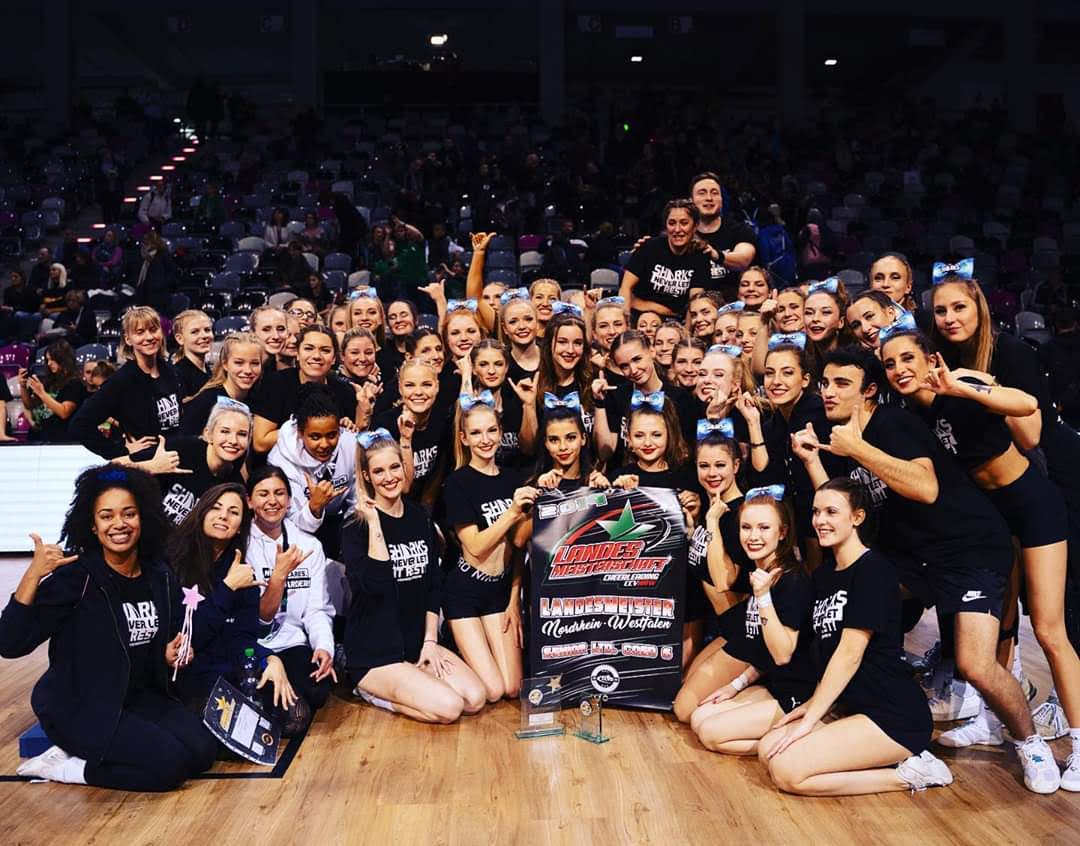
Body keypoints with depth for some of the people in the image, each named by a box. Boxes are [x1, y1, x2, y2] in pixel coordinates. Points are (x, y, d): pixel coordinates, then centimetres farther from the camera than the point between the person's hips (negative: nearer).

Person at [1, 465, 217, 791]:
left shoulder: (160, 578, 1)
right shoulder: (75, 576, -16)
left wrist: (173, 655, -7)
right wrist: (33, 575, -33)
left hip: (140, 697, 7)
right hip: (78, 706, -7)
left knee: (202, 751, -13)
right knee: (171, 763, -21)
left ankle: (77, 765, 2)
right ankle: (60, 765, -1)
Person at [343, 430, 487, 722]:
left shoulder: (420, 518, 6)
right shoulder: (356, 526, -11)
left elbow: (434, 584, 11)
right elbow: (375, 584, -27)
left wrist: (430, 641, 3)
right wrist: (374, 523, -24)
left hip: (417, 642, 6)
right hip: (374, 652, -6)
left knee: (476, 699, -10)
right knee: (448, 708, -20)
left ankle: (383, 689, 8)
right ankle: (371, 690, 2)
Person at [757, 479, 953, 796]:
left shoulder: (872, 569, -13)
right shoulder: (823, 574, 13)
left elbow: (850, 653, -17)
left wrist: (809, 719, -15)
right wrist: (814, 704, 1)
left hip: (897, 717, -9)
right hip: (854, 709, 9)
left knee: (787, 771, -19)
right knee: (768, 751, -6)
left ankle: (907, 774, -4)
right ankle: (886, 758, 3)